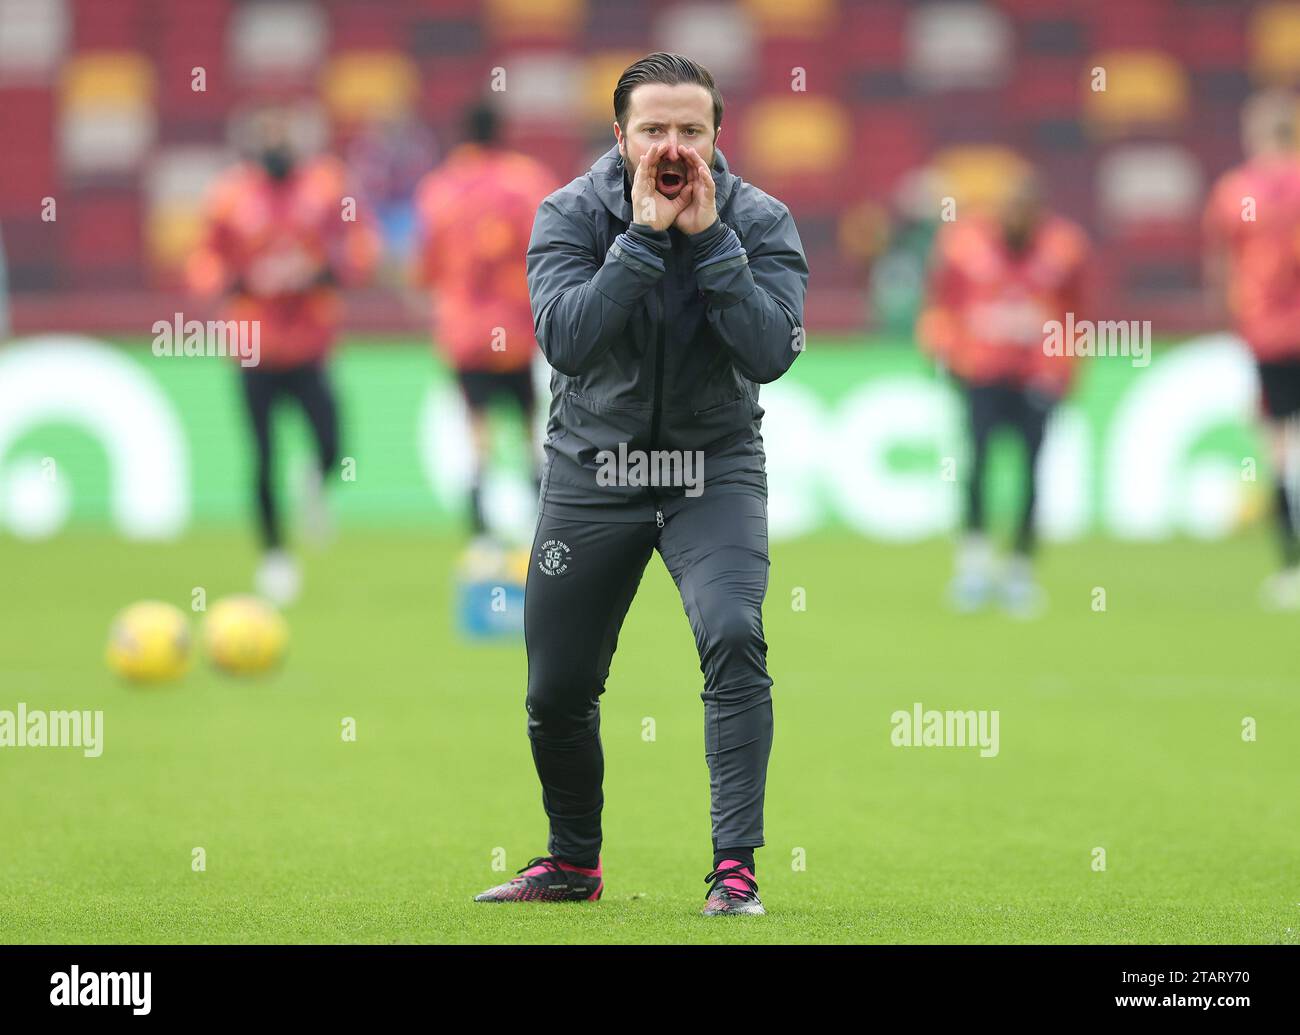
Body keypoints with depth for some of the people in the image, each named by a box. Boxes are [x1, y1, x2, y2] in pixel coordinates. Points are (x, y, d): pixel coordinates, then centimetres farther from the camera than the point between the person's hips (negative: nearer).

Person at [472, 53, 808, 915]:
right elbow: (565, 341, -23)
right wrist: (643, 238, -27)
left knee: (733, 637, -25)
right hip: (592, 474, 1)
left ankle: (736, 871, -23)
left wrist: (707, 238, -24)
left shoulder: (758, 222, -8)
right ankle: (574, 864, 32)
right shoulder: (572, 215, -9)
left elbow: (771, 352, -21)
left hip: (714, 470, -1)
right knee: (557, 687, 6)